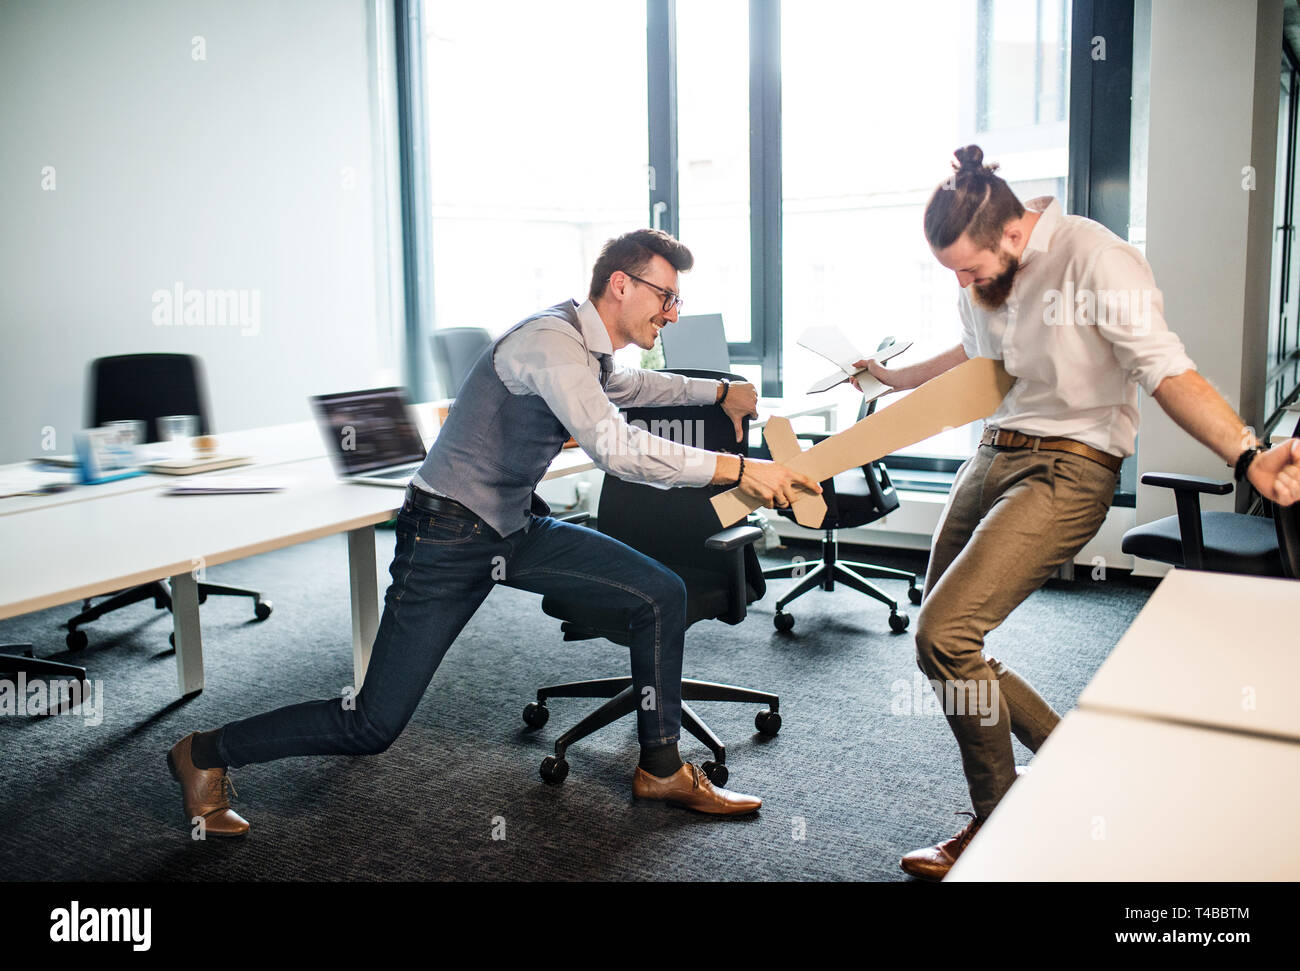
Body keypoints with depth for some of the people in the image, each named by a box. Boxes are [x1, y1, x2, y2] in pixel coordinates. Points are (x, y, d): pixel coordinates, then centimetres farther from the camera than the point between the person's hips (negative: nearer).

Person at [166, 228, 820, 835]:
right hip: (448, 535, -9)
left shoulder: (589, 348, 9)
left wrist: (719, 393, 35)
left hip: (516, 528, 9)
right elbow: (615, 448, -34)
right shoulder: (551, 340, -22)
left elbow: (629, 386, 35)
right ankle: (207, 754, 19)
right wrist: (738, 470, -28)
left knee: (661, 593, -1)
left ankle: (661, 768, 13)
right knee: (373, 726, -4)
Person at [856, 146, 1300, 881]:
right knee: (943, 638, 8)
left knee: (944, 632, -20)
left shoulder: (1096, 260, -17)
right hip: (994, 457, 9)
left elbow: (1165, 370, -25)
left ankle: (1000, 828, 2)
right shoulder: (984, 275, 7)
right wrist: (895, 377, 34)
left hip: (1065, 470, -9)